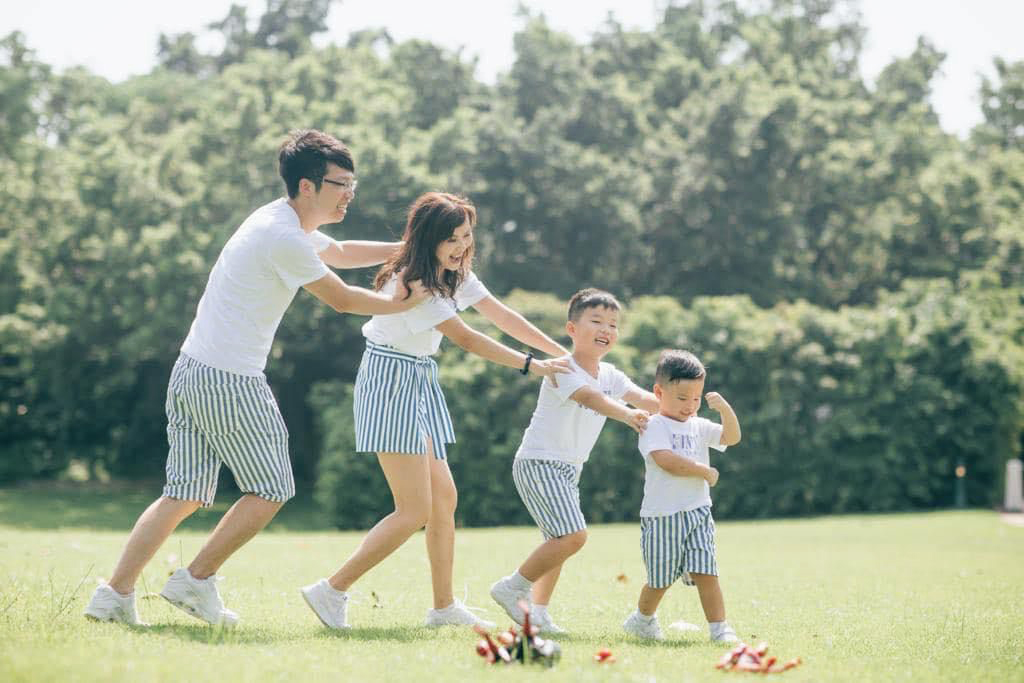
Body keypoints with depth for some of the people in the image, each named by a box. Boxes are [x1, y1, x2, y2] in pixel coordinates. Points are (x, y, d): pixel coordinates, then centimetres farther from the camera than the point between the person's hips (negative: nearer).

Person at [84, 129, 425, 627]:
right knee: (271, 489, 4)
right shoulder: (285, 239, -16)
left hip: (190, 374, 10)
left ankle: (115, 594, 5)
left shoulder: (284, 223, 15)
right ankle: (196, 581, 7)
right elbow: (341, 299, -7)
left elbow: (342, 253, 33)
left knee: (184, 496, 10)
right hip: (229, 381, -10)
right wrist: (401, 304, 7)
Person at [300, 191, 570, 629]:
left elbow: (502, 316, 10)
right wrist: (531, 366, -14)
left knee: (443, 498, 13)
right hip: (391, 384, -10)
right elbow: (467, 339, -19)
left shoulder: (454, 274, 6)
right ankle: (331, 592, -9)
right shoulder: (412, 283, -22)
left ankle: (444, 606, 23)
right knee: (415, 511, -13)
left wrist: (561, 352, 7)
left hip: (419, 386, 10)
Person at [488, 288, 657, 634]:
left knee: (560, 541, 14)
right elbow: (590, 398, -35)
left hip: (568, 469, 9)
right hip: (538, 462, -9)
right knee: (573, 535, -19)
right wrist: (627, 415, -51)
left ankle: (538, 609, 23)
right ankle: (512, 588, -6)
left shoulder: (609, 375, 9)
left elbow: (642, 397, -5)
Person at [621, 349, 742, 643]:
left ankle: (720, 627, -8)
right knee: (660, 580, 8)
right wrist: (706, 472, -12)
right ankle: (643, 618, 33)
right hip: (661, 517, -4)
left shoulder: (699, 427, 13)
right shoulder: (653, 426, -5)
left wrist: (725, 409, -15)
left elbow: (732, 437, 1)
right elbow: (667, 461, -19)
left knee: (705, 572, -10)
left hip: (697, 513, 4)